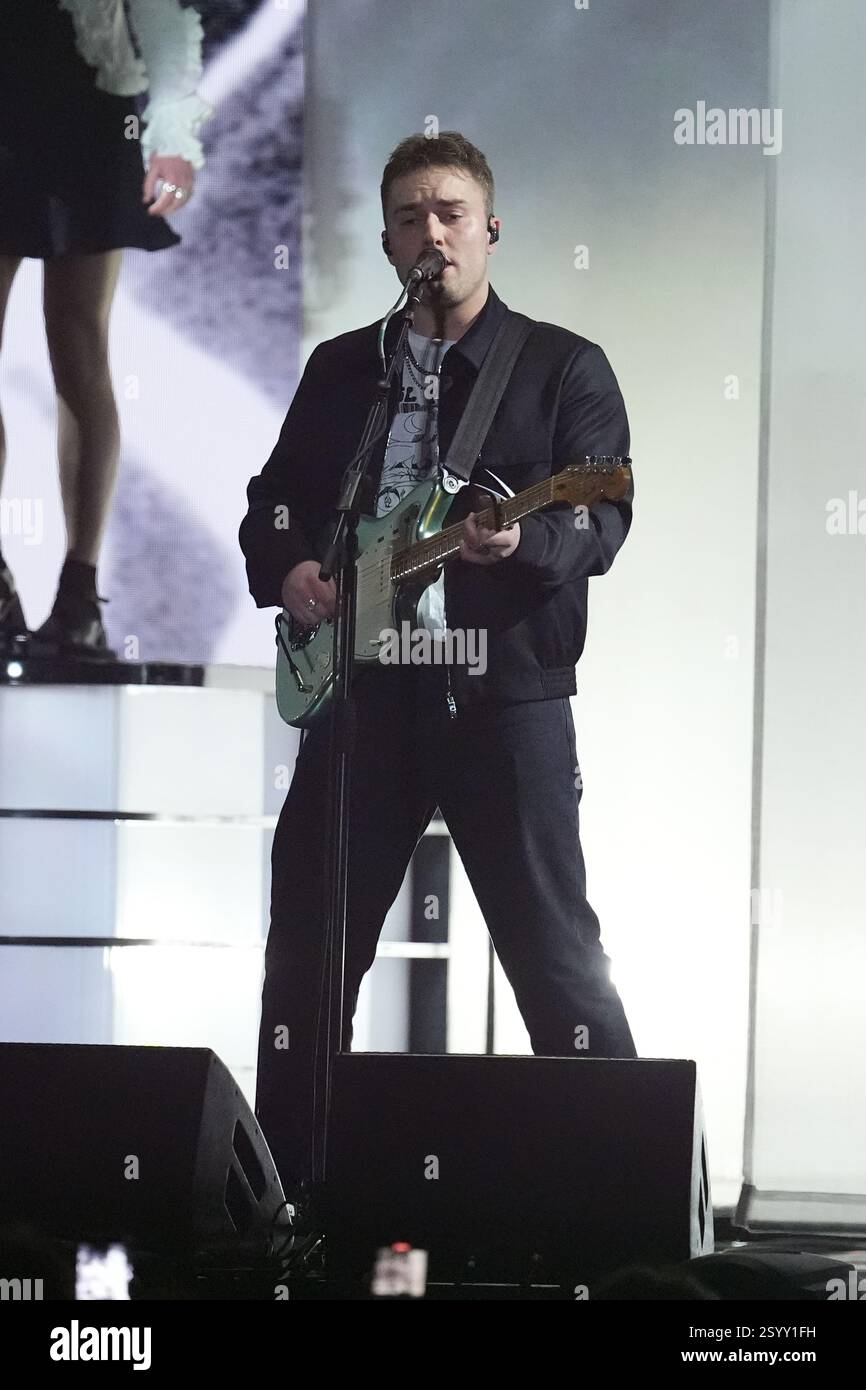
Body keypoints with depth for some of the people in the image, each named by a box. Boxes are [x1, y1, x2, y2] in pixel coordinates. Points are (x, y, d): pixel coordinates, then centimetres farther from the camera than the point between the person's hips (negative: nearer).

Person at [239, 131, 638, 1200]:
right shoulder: (340, 369, 16)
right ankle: (284, 1170, 18)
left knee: (553, 946, -6)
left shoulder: (563, 367, 3)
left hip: (503, 691, -4)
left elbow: (605, 517, -8)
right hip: (360, 688, 4)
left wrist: (524, 540, -28)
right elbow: (271, 501, 20)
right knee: (308, 944, 7)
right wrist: (285, 567, -2)